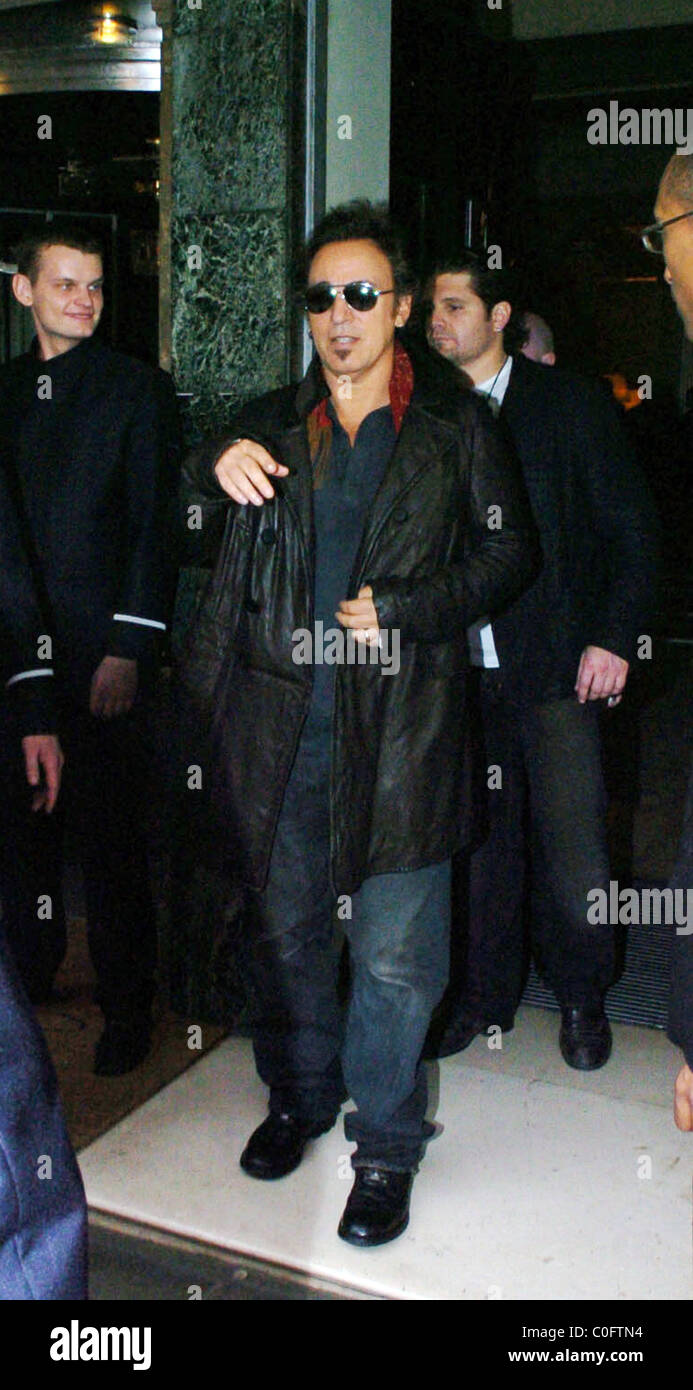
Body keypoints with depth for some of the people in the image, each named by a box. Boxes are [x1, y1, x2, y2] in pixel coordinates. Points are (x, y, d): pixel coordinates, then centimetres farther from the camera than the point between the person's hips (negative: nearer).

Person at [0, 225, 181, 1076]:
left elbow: (152, 525, -5)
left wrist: (128, 649, -12)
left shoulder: (137, 388, 0)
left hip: (96, 653, -4)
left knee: (108, 835, 0)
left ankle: (126, 1006, 14)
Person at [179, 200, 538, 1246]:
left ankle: (385, 1144, 19)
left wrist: (400, 608, -8)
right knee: (282, 925, 14)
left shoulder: (456, 426, 6)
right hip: (276, 716, 3)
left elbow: (509, 555, 5)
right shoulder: (271, 423, 14)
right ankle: (300, 1094, 36)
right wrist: (214, 473, -6)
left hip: (397, 720, -3)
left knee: (394, 951, 0)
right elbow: (194, 539, 16)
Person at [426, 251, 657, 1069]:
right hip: (461, 666, 3)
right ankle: (484, 992, 26)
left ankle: (581, 996, 21)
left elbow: (629, 529, 1)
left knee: (571, 843, 0)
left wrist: (613, 639, -7)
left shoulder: (568, 404, 2)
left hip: (554, 665, -2)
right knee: (481, 838, 10)